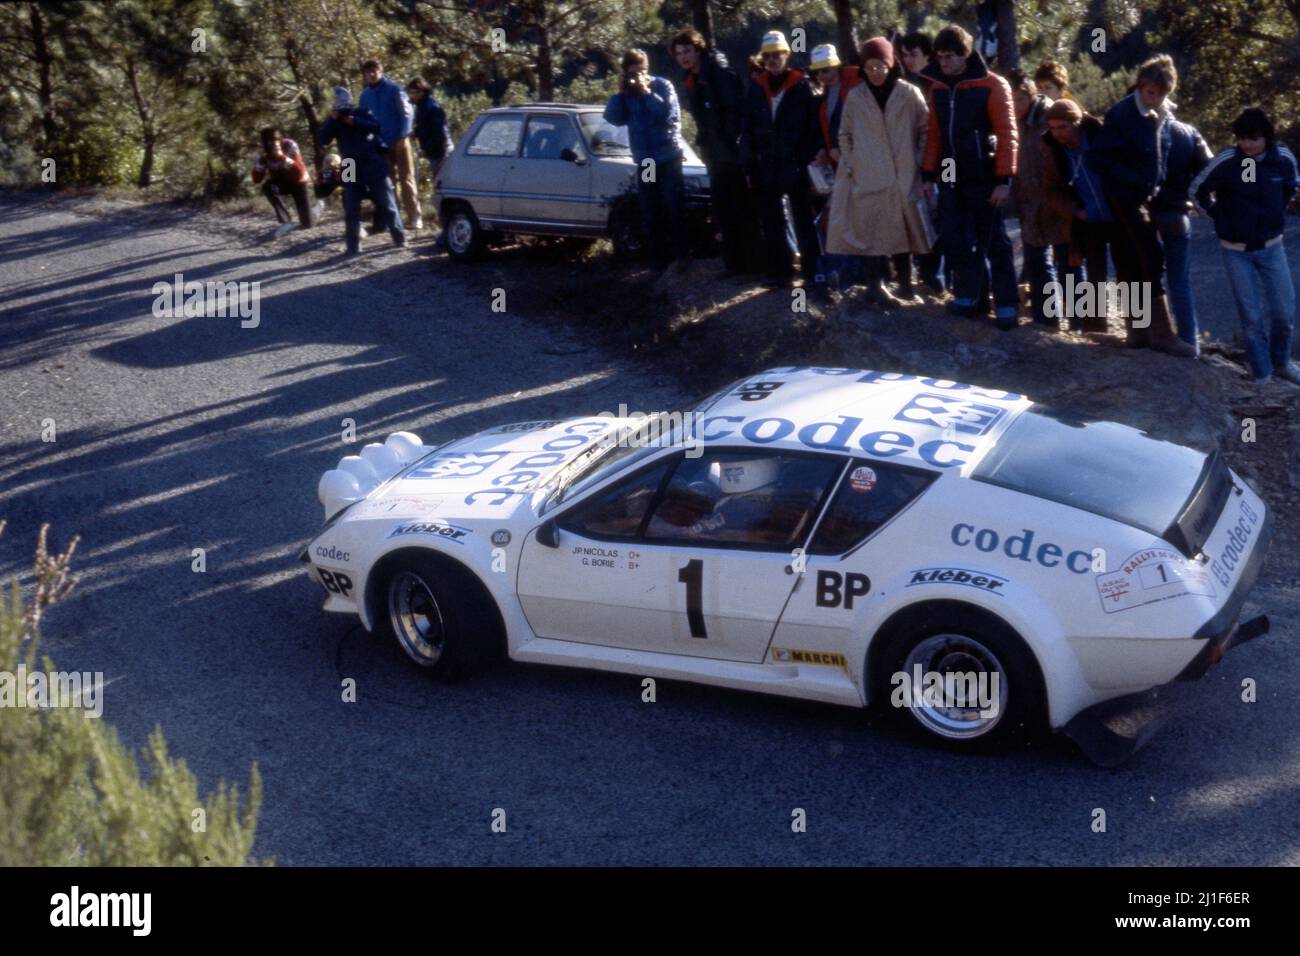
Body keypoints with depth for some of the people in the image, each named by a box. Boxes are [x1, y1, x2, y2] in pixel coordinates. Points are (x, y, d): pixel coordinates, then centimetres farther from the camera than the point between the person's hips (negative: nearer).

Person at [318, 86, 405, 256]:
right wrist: (332, 120, -17)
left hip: (374, 167, -2)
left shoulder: (361, 113, 1)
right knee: (351, 210, -2)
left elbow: (377, 127, -14)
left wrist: (355, 122, -23)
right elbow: (323, 140, -6)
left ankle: (400, 238, 12)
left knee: (387, 204, 3)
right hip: (351, 171, 2)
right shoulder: (334, 121, 7)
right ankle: (353, 247, 2)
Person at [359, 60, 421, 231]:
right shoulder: (365, 95, 7)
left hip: (399, 141, -4)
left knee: (406, 179, -5)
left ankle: (415, 218, -5)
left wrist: (403, 136, -15)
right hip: (382, 144, 4)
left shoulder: (393, 89, -5)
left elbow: (407, 112, -8)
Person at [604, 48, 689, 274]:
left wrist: (646, 92, -19)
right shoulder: (627, 93, 7)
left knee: (672, 208, -5)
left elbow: (667, 113, -19)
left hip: (668, 157, -4)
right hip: (644, 161, 4)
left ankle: (681, 255, 3)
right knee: (649, 214, 5)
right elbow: (613, 118, -3)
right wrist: (620, 93, -11)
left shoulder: (662, 85, -4)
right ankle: (658, 260, 11)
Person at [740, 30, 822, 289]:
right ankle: (779, 273, 16)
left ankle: (812, 273, 6)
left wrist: (808, 161, -13)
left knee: (803, 222, 2)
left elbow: (813, 129, -6)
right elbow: (747, 131, 9)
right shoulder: (757, 90, 9)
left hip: (796, 167, -4)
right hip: (767, 168, 4)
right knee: (772, 224, 9)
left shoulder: (802, 88, -3)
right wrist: (749, 166, 3)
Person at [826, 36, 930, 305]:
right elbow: (845, 135, 10)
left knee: (903, 229, 6)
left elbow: (925, 129, 7)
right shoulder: (855, 97, 2)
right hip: (868, 179, 0)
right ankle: (876, 284, 0)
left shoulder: (909, 94, -1)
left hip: (903, 178, 0)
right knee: (874, 230, -4)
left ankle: (905, 284, 14)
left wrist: (918, 160, 2)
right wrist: (851, 166, 2)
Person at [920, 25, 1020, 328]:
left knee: (993, 242, -2)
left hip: (983, 178, -6)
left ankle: (1007, 305, 3)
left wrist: (1004, 179, -16)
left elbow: (1007, 134, -11)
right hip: (951, 178, 6)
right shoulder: (938, 88, 9)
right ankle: (971, 296, 18)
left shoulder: (992, 86, -9)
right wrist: (929, 174, 10)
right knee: (953, 239, 6)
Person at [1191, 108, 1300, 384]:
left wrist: (1277, 215, 8)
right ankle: (1262, 372, 13)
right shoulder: (1226, 161, -18)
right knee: (1251, 313, -1)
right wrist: (1220, 218, 0)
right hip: (1236, 250, -2)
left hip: (1271, 246, 3)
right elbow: (1198, 189, -3)